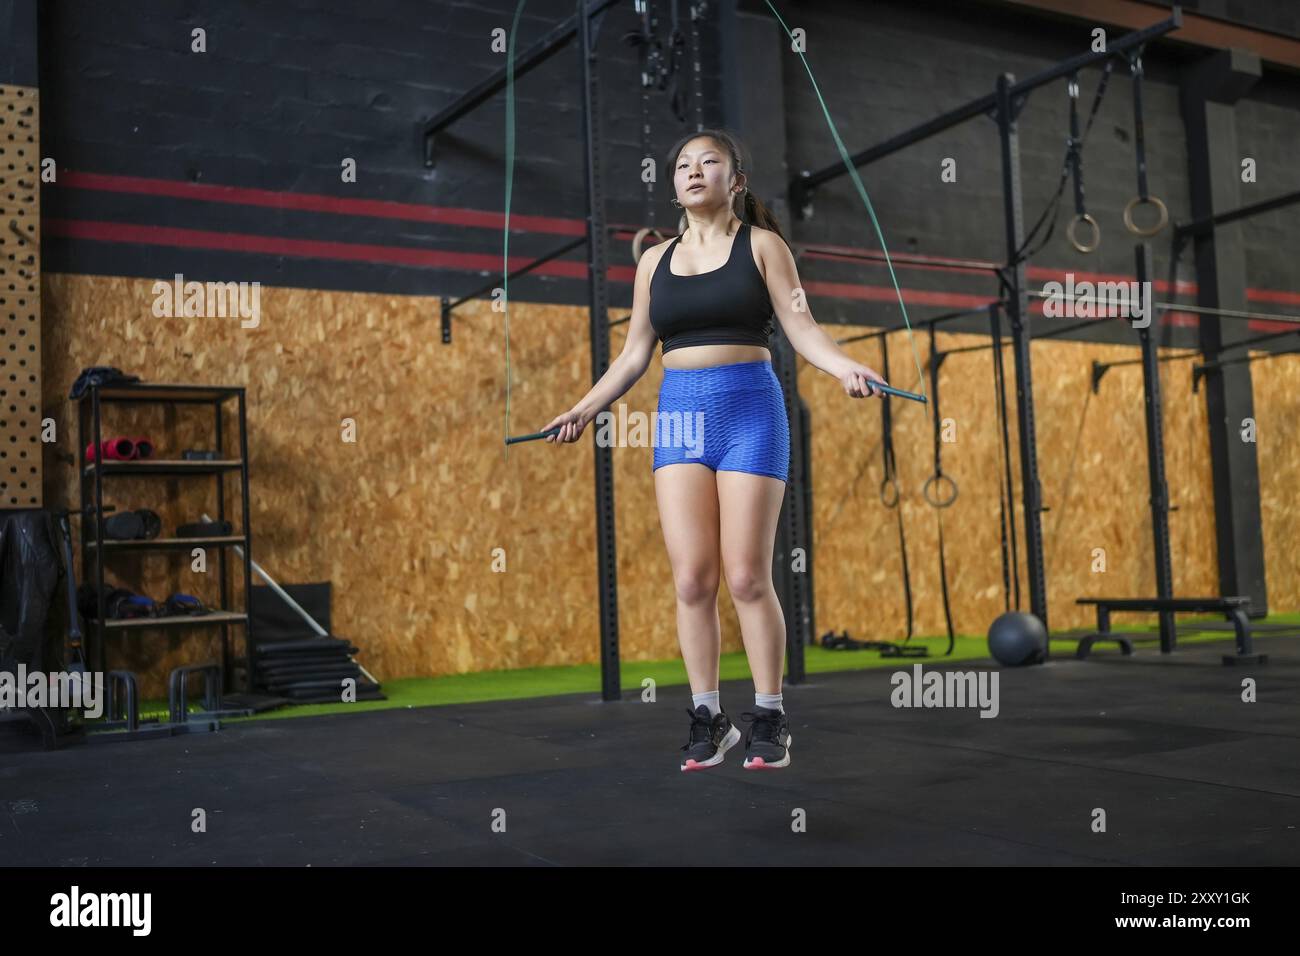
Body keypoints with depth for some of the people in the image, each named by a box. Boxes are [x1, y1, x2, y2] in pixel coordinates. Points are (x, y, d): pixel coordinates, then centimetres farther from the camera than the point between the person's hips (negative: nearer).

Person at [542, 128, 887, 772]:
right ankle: (707, 718, 10)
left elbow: (800, 327, -2)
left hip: (750, 410, -3)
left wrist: (844, 366, -19)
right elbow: (634, 354, 18)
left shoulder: (761, 244, 6)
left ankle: (769, 719, 8)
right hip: (679, 416, 3)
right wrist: (586, 408, 11)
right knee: (691, 579, -3)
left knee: (747, 577, -5)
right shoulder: (656, 261, 15)